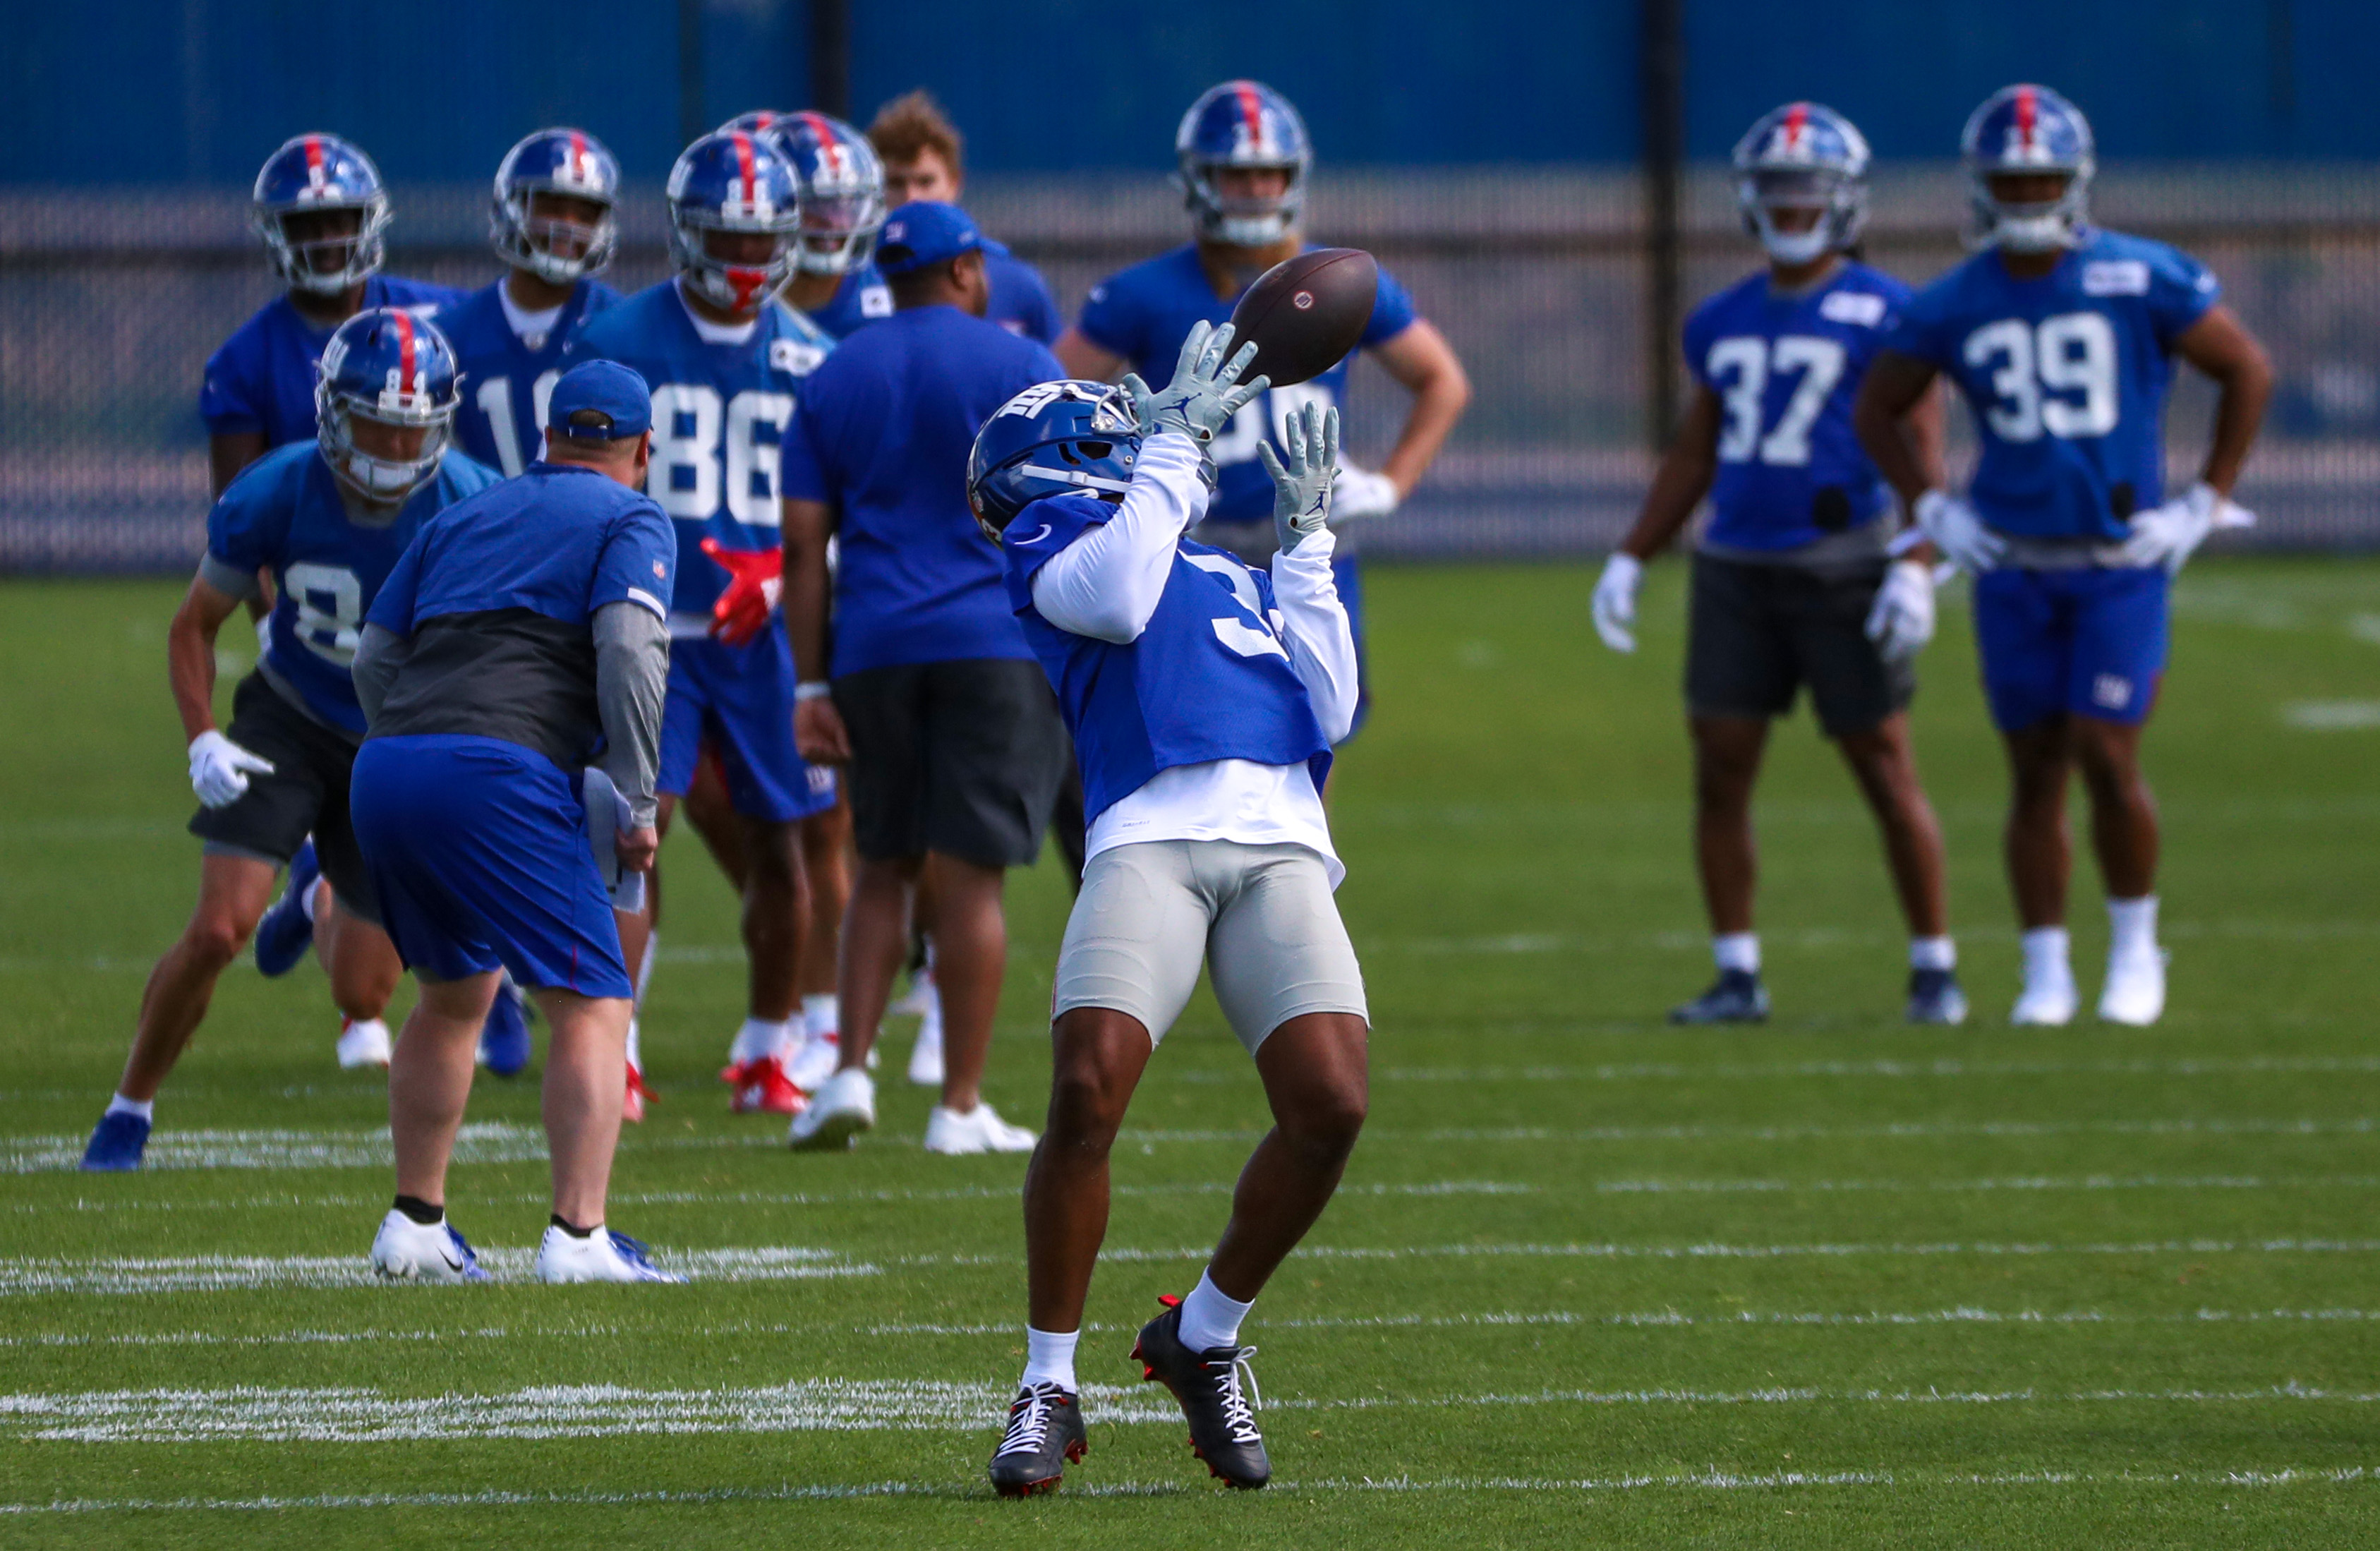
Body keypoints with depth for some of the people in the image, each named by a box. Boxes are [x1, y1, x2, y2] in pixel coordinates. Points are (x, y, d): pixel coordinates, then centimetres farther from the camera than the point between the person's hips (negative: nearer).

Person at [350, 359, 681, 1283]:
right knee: (591, 1007, -2)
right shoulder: (631, 523, 8)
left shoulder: (461, 521, 26)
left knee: (453, 996, 25)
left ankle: (414, 1223, 26)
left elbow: (375, 657, 21)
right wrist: (638, 806, -6)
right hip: (498, 774, -7)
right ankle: (576, 1234, -14)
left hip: (385, 767, 7)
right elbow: (629, 652, -8)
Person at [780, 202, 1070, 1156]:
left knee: (885, 868, 15)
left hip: (875, 649, 3)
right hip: (996, 643, -3)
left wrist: (811, 686, 8)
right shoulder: (1015, 366, 0)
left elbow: (803, 545, 7)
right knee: (968, 877, -3)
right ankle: (960, 1107, -1)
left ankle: (850, 1073, 3)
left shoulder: (834, 380, 10)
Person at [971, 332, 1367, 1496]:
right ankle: (1048, 1389, -6)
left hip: (1280, 847, 4)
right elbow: (1117, 602, -5)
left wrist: (1305, 540, 22)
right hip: (1150, 835, -4)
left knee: (1330, 1105, -16)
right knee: (1087, 1093, -23)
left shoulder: (1239, 578, 34)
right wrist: (1176, 442, 6)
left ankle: (1204, 1339, 8)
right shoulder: (1050, 543, 18)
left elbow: (1329, 713, 20)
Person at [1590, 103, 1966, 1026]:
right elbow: (1695, 454, 21)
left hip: (1843, 565, -5)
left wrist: (1915, 566, -18)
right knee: (1720, 772, 0)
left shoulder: (1884, 315, -5)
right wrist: (1631, 559, 16)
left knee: (1885, 770, -1)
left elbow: (1923, 447, -8)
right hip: (1736, 568, 5)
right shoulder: (1724, 324, 13)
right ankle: (1737, 976, 7)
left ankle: (1935, 971, 9)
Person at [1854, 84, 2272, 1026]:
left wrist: (2208, 503, -2)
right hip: (2013, 568, 3)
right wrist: (1932, 511, 5)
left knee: (2106, 759, -11)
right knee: (2035, 772, 5)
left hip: (2122, 565, -3)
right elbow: (1877, 409, 15)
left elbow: (2247, 372, 1)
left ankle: (2136, 949, 9)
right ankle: (2045, 972, 13)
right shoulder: (1955, 305, 1)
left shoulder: (2140, 280, -8)